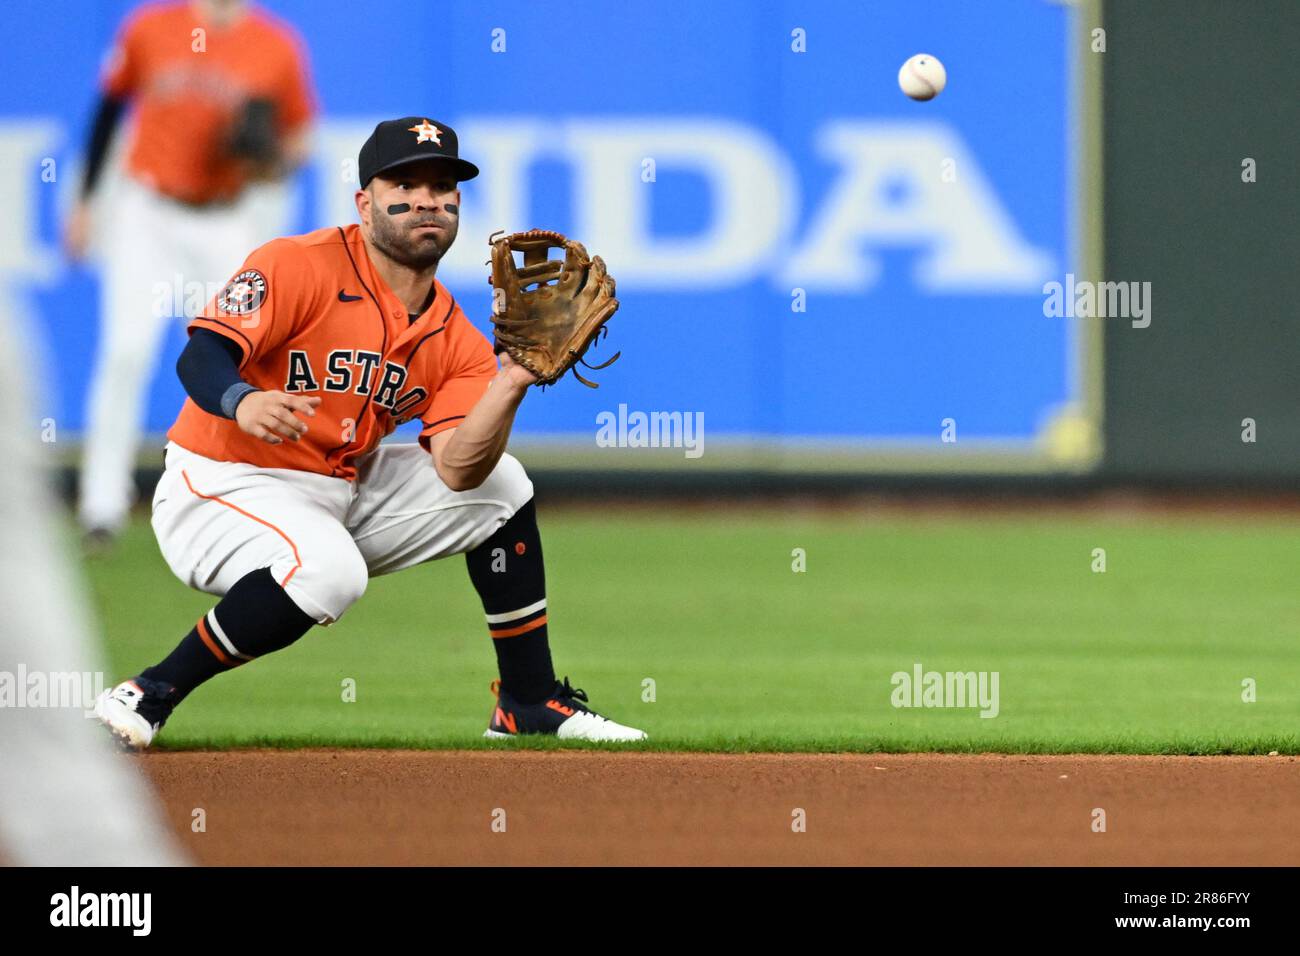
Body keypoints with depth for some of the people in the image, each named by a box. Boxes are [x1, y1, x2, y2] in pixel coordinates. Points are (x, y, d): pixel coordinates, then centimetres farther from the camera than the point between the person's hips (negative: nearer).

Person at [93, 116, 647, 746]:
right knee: (329, 569, -38)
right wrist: (242, 402, -45)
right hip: (220, 485, -8)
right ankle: (150, 695, -26)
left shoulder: (455, 340, 4)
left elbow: (457, 471, -9)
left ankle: (529, 704, 15)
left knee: (500, 485, 8)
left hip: (343, 493, 8)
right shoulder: (298, 268, -13)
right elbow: (201, 355, -23)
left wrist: (510, 385, -24)